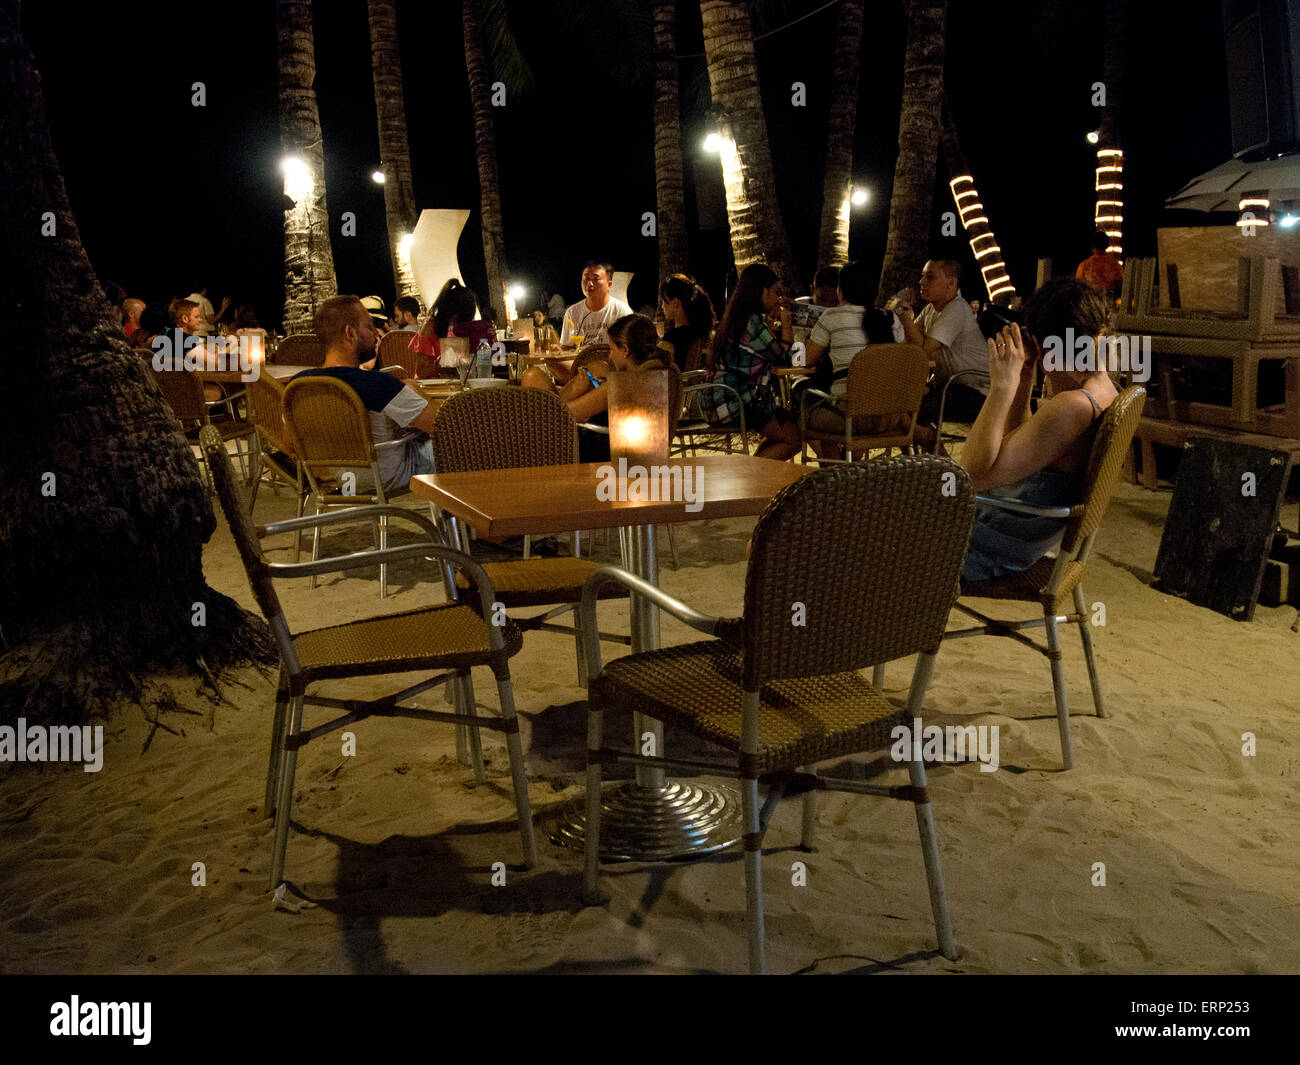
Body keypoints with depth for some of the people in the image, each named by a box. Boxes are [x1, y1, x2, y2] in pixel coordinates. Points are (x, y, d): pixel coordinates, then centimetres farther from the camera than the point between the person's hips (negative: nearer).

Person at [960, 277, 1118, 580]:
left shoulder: (1073, 407, -29)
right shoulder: (1103, 391, 3)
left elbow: (977, 473, -32)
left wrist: (1002, 386, -28)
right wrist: (1022, 382, 4)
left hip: (989, 552, -10)